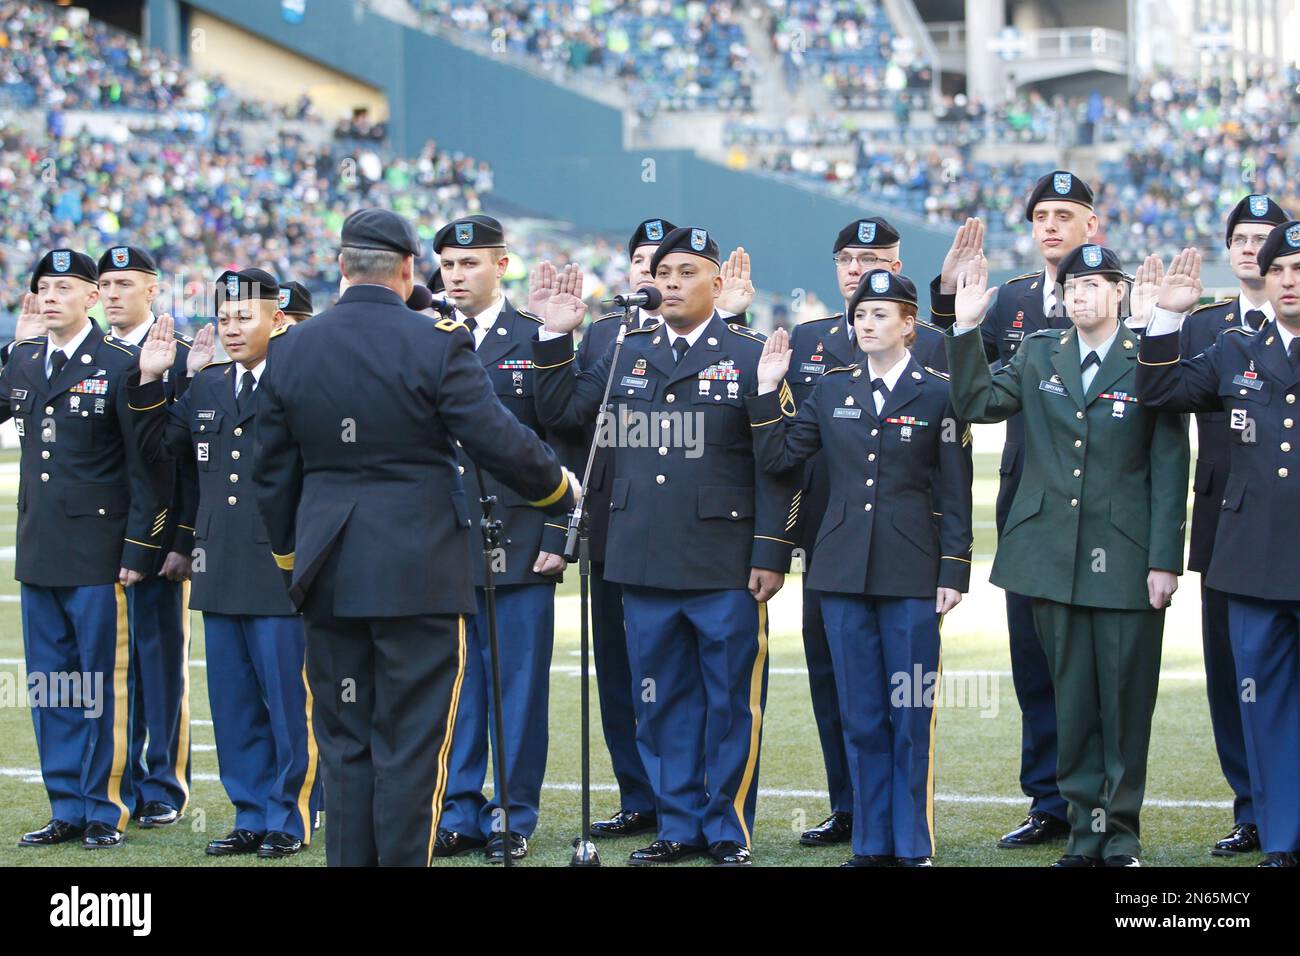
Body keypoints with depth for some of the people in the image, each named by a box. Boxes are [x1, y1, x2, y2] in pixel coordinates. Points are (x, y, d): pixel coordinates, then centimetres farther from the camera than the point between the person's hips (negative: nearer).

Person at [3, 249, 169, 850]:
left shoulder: (122, 366, -7)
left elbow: (148, 466, -8)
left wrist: (138, 549, -12)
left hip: (99, 553, -6)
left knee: (103, 687, 1)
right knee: (50, 687, 10)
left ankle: (106, 810, 9)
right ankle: (68, 809, 18)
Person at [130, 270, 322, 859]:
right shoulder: (205, 386, 13)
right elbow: (159, 447, 14)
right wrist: (150, 383, 5)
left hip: (283, 570, -6)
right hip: (222, 573, 6)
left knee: (289, 701, -1)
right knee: (234, 706, 11)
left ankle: (291, 821, 9)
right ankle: (251, 817, 20)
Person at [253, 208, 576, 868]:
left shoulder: (290, 350, 3)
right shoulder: (436, 343, -11)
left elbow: (272, 474, 9)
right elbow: (499, 441, -10)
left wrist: (289, 559, 21)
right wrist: (559, 487, 9)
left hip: (330, 575, 4)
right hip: (418, 570, -4)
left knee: (344, 745, 11)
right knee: (410, 744, 1)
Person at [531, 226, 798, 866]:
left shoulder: (752, 357, -1)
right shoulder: (626, 356, 13)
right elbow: (561, 413, 14)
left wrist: (771, 554, -11)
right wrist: (555, 339, 2)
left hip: (725, 571, -4)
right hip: (645, 567, 4)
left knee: (730, 703, 2)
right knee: (663, 704, 10)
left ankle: (729, 830, 11)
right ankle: (679, 826, 19)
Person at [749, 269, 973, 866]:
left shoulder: (938, 393, 0)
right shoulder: (831, 390, 10)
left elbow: (955, 493, -1)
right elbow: (776, 457, 9)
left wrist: (953, 572, -6)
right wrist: (767, 392, -2)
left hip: (911, 574, -3)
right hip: (843, 570, 3)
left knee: (911, 716, 0)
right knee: (861, 717, 7)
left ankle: (912, 845, 7)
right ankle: (872, 843, 14)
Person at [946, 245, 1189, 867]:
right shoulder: (1039, 355, 10)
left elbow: (1169, 470, -3)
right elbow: (976, 403, 4)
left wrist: (1165, 560, -8)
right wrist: (966, 329, -8)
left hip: (1125, 559, -3)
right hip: (1054, 556, 3)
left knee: (1126, 699, 1)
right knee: (1071, 699, 7)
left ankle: (1120, 836, 10)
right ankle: (1085, 831, 14)